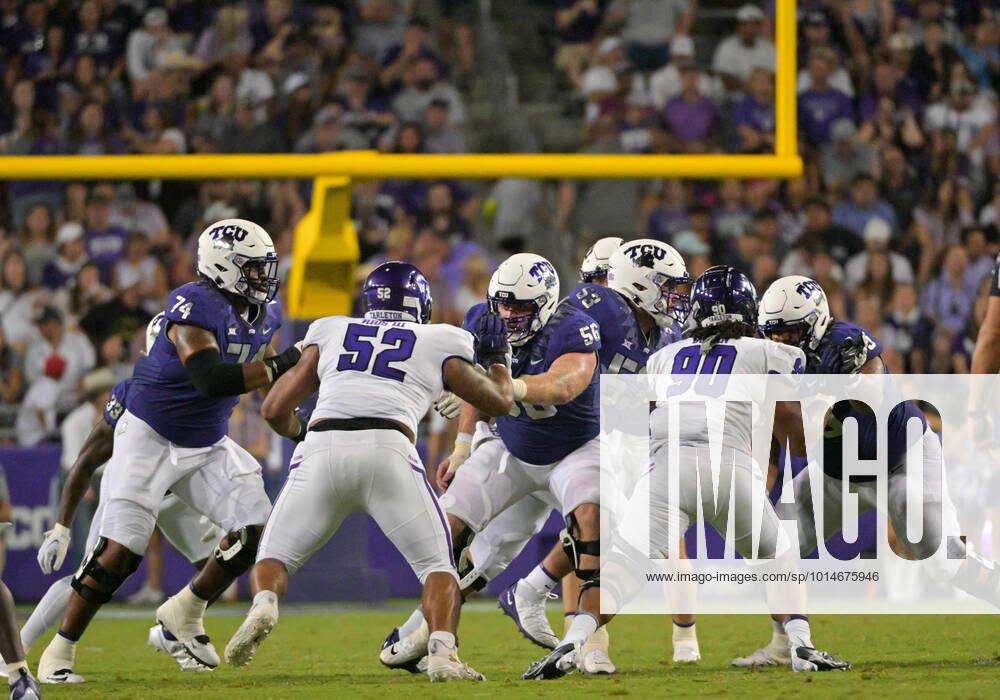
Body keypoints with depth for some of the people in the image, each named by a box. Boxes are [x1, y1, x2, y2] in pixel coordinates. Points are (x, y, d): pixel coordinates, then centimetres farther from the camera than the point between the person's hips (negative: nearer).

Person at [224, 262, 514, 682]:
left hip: (321, 451, 1)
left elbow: (275, 410, 25)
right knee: (437, 565, 13)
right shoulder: (438, 345, 22)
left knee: (274, 557, 15)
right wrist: (498, 359, 50)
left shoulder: (331, 334, 26)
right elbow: (500, 403, 31)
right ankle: (442, 653, -13)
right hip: (389, 454, -1)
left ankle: (264, 604, -19)